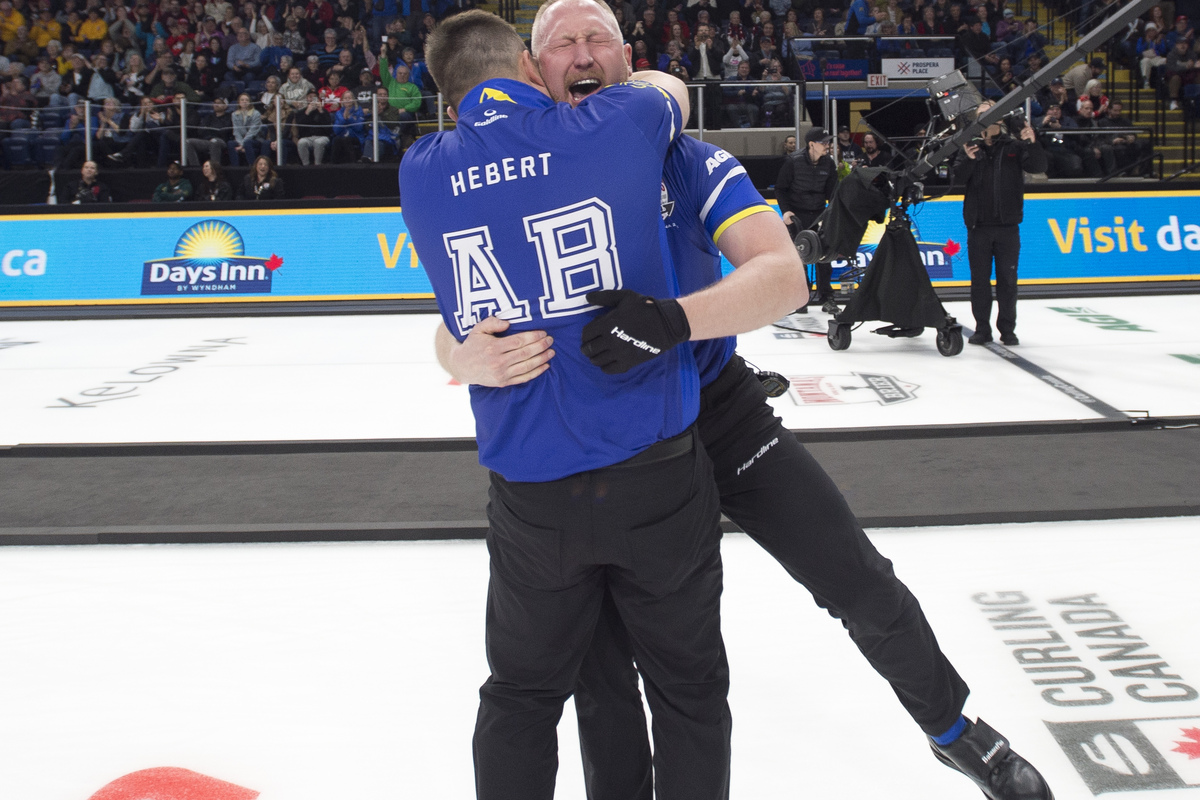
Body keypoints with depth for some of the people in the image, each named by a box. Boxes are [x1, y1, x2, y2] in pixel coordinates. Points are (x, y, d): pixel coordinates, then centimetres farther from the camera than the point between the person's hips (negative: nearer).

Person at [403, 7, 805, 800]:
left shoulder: (423, 170, 1)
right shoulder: (620, 124, -5)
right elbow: (672, 86, 18)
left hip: (531, 492, 2)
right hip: (655, 471, -2)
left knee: (520, 696, 19)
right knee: (690, 689, 16)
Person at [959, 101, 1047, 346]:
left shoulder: (1014, 147, 4)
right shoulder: (970, 148, 6)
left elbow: (1038, 167, -6)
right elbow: (957, 179, -4)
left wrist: (1032, 144, -22)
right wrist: (968, 160, -23)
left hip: (1007, 225, -1)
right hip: (978, 226, 1)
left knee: (1007, 279, 3)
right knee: (980, 279, 5)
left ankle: (1007, 330, 10)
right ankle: (982, 328, 12)